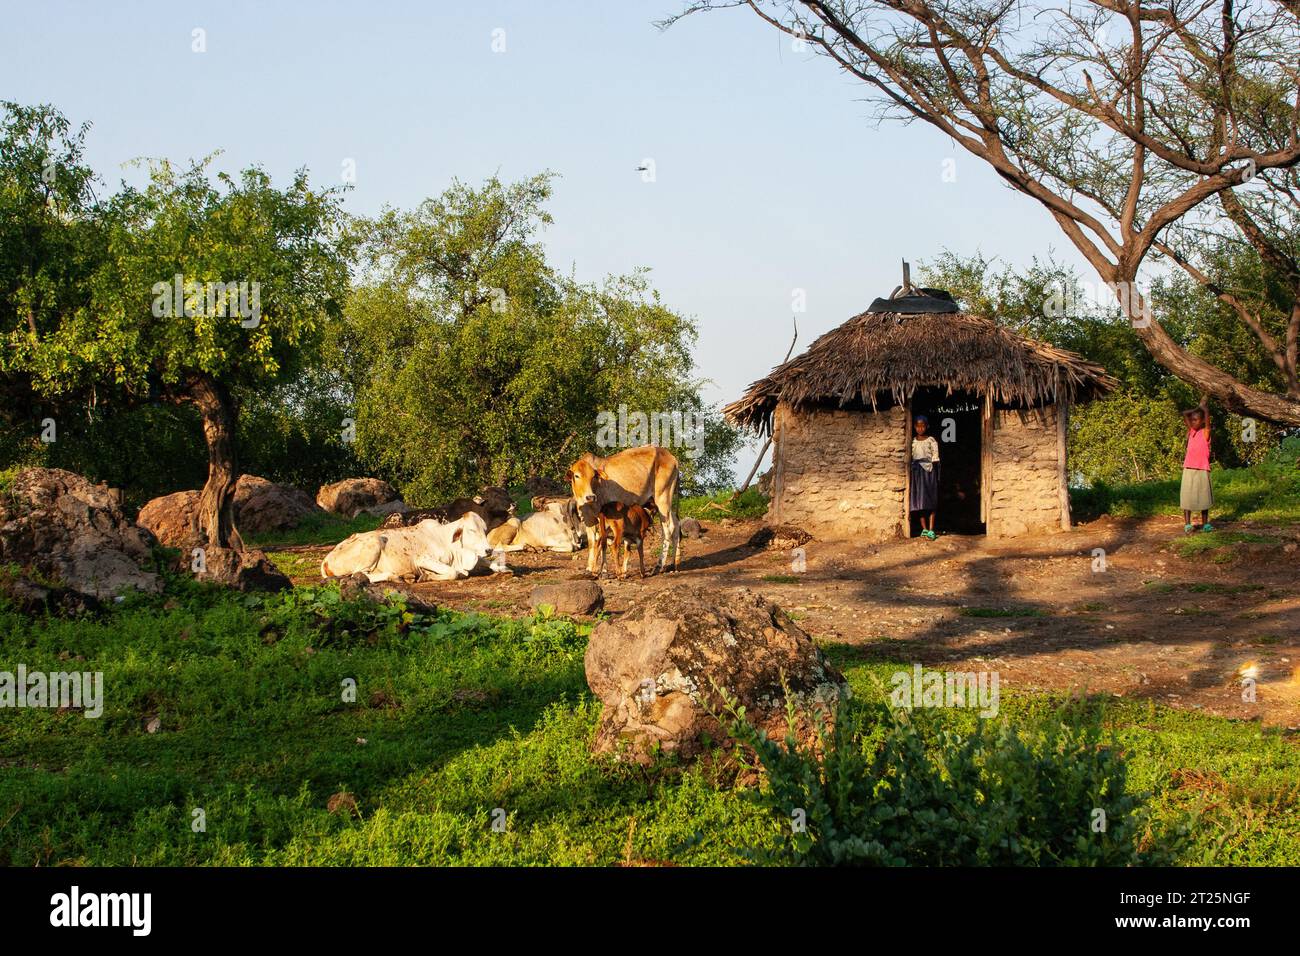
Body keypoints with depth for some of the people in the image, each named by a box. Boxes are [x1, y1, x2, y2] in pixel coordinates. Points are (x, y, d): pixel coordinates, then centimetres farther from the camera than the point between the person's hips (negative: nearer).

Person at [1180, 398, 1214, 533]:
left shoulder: (1205, 432, -2)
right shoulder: (1191, 431, 10)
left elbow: (1207, 415, -13)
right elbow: (1185, 414, 9)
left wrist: (1204, 405, 2)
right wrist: (1198, 408, 10)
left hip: (1202, 470, -3)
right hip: (1188, 469, 3)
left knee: (1204, 497, 5)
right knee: (1187, 496, -2)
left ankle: (1205, 524, 13)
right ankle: (1187, 524, -1)